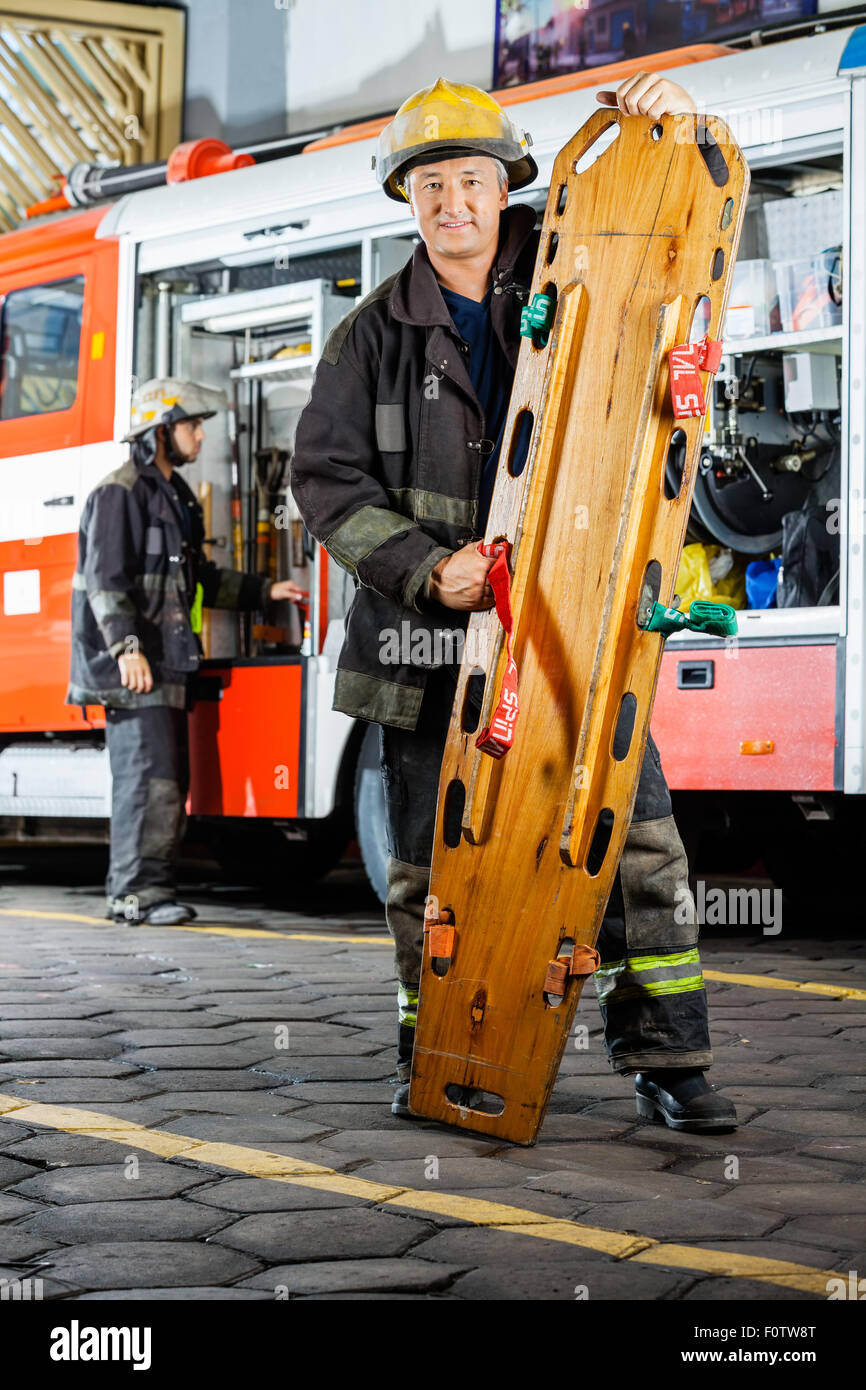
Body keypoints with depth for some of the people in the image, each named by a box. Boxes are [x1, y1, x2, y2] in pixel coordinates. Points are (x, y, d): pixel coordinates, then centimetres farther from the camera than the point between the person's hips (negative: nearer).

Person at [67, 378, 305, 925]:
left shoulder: (177, 496, 22)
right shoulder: (121, 492, -8)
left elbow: (199, 579, 28)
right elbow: (105, 577, -16)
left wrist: (266, 591, 22)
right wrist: (126, 646, -26)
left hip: (166, 663, 10)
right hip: (132, 666, -10)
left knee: (172, 781, 9)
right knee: (148, 775, -14)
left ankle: (147, 888, 14)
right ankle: (137, 891, -11)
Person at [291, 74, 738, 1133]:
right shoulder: (375, 333, 6)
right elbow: (326, 476, 2)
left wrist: (670, 126, -6)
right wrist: (424, 566, -13)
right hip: (432, 628, 0)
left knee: (637, 836, -6)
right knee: (430, 859, 6)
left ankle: (665, 1057, 5)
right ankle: (431, 1056, 23)